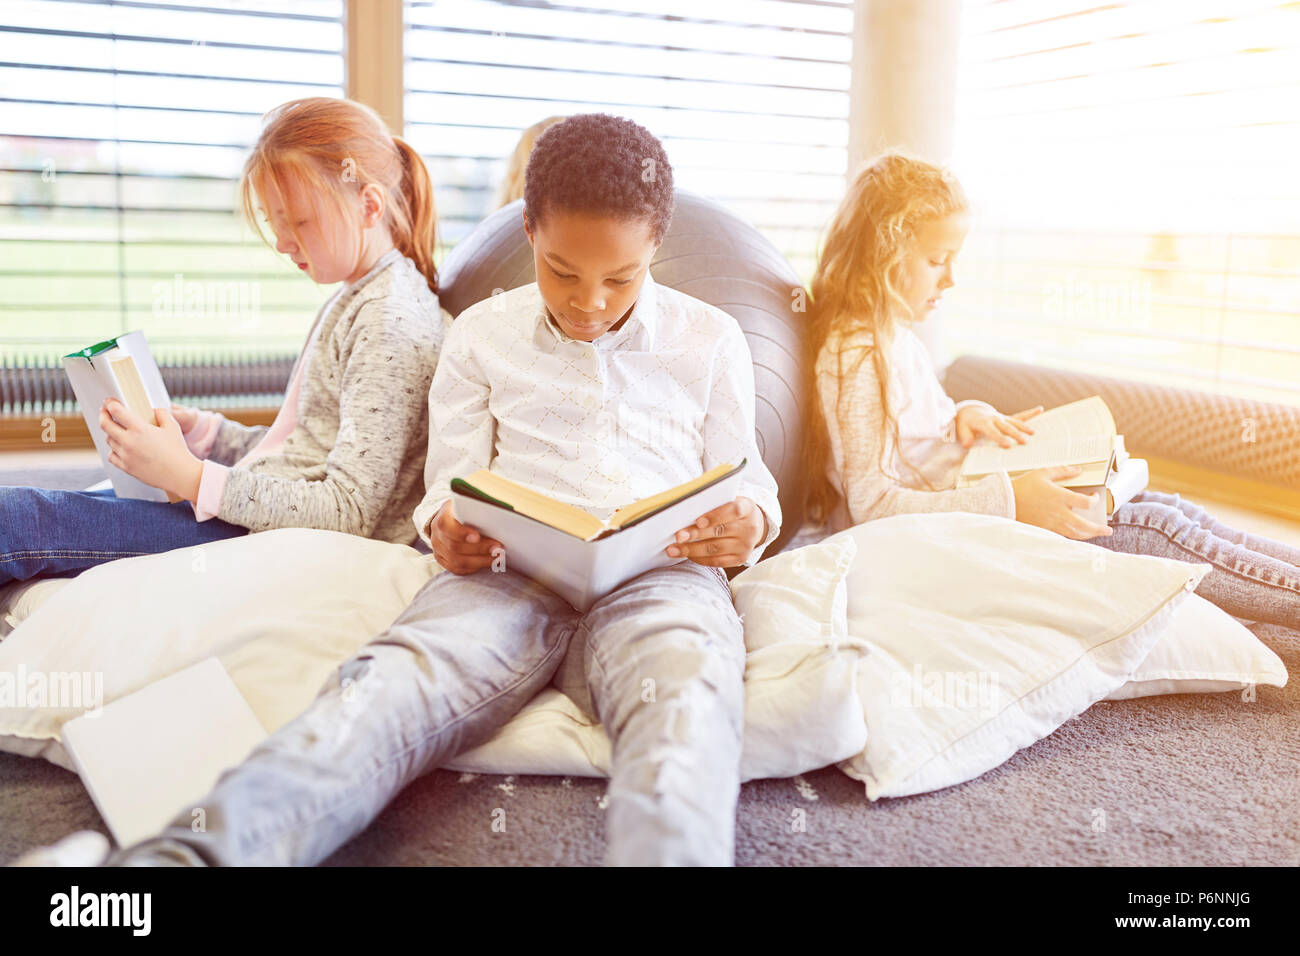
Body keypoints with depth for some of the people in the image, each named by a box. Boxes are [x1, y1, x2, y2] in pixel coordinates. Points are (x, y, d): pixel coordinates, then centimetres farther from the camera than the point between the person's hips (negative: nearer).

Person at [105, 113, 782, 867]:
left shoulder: (712, 339, 20)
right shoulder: (483, 334, 21)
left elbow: (745, 482, 19)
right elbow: (453, 481, 16)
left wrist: (749, 525, -7)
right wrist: (448, 530, -9)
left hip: (660, 567, 0)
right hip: (511, 565, 0)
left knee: (686, 691, -39)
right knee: (392, 682, -33)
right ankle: (184, 853, -55)